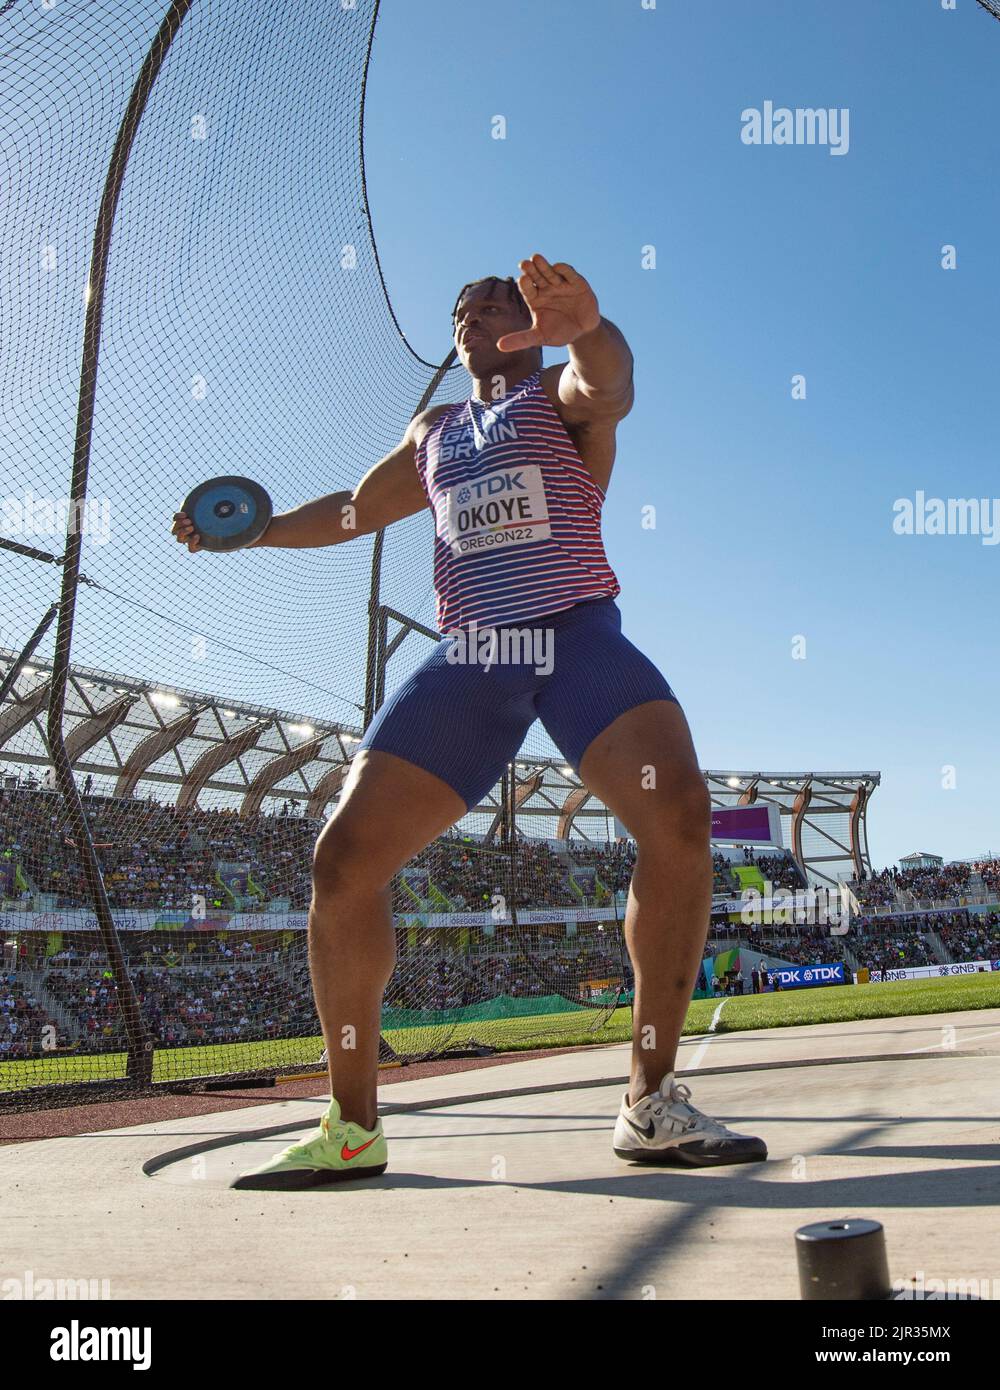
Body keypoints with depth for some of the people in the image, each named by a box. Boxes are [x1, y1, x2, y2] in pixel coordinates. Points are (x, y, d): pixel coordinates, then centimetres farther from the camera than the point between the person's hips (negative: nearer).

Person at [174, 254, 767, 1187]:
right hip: (467, 659, 4)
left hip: (577, 639, -4)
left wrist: (586, 328, -40)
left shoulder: (561, 394, 9)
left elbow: (610, 385, -16)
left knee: (678, 813, -29)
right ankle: (351, 1127, 4)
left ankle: (651, 1104, -16)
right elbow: (351, 510, 38)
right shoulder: (432, 434, 26)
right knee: (344, 857, -9)